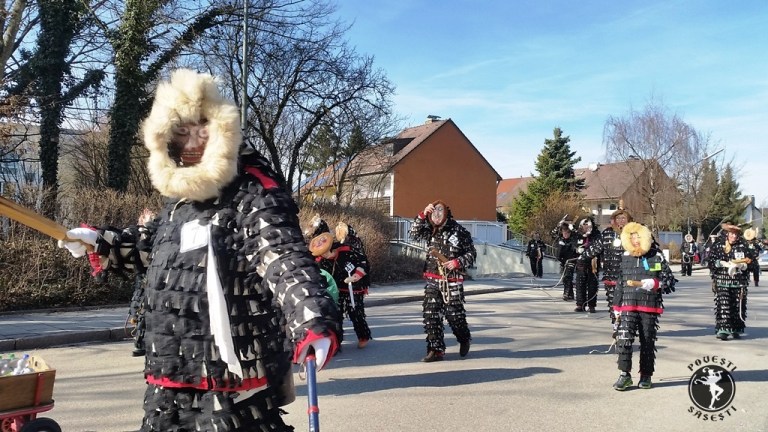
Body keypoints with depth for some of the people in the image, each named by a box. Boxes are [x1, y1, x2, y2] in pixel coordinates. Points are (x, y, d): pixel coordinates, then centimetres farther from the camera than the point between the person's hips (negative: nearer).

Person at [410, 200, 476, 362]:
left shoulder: (459, 231, -6)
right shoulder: (431, 232, 10)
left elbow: (471, 253, -3)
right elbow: (414, 233, 1)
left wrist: (458, 262, -18)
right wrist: (422, 215, -7)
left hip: (452, 282, -4)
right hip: (433, 281, 5)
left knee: (454, 314, 0)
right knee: (431, 315, -1)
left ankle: (464, 340, 29)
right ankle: (436, 349, 6)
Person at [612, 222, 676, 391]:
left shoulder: (657, 257, 1)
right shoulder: (625, 258, 10)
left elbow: (670, 281, 1)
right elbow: (620, 283, 15)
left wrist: (652, 284, -17)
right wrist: (617, 306, 16)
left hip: (650, 306, -1)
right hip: (628, 305, 2)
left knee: (648, 341, 6)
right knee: (624, 338, -10)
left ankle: (646, 376, 18)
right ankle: (625, 374, -3)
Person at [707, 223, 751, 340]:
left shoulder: (742, 246, 5)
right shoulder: (718, 245, 2)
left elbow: (748, 260, 6)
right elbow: (712, 261, 0)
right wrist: (725, 264, -13)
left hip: (739, 282, 2)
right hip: (722, 281, -2)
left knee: (739, 306, 7)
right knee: (722, 305, -11)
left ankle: (736, 330, 20)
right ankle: (722, 330, -12)